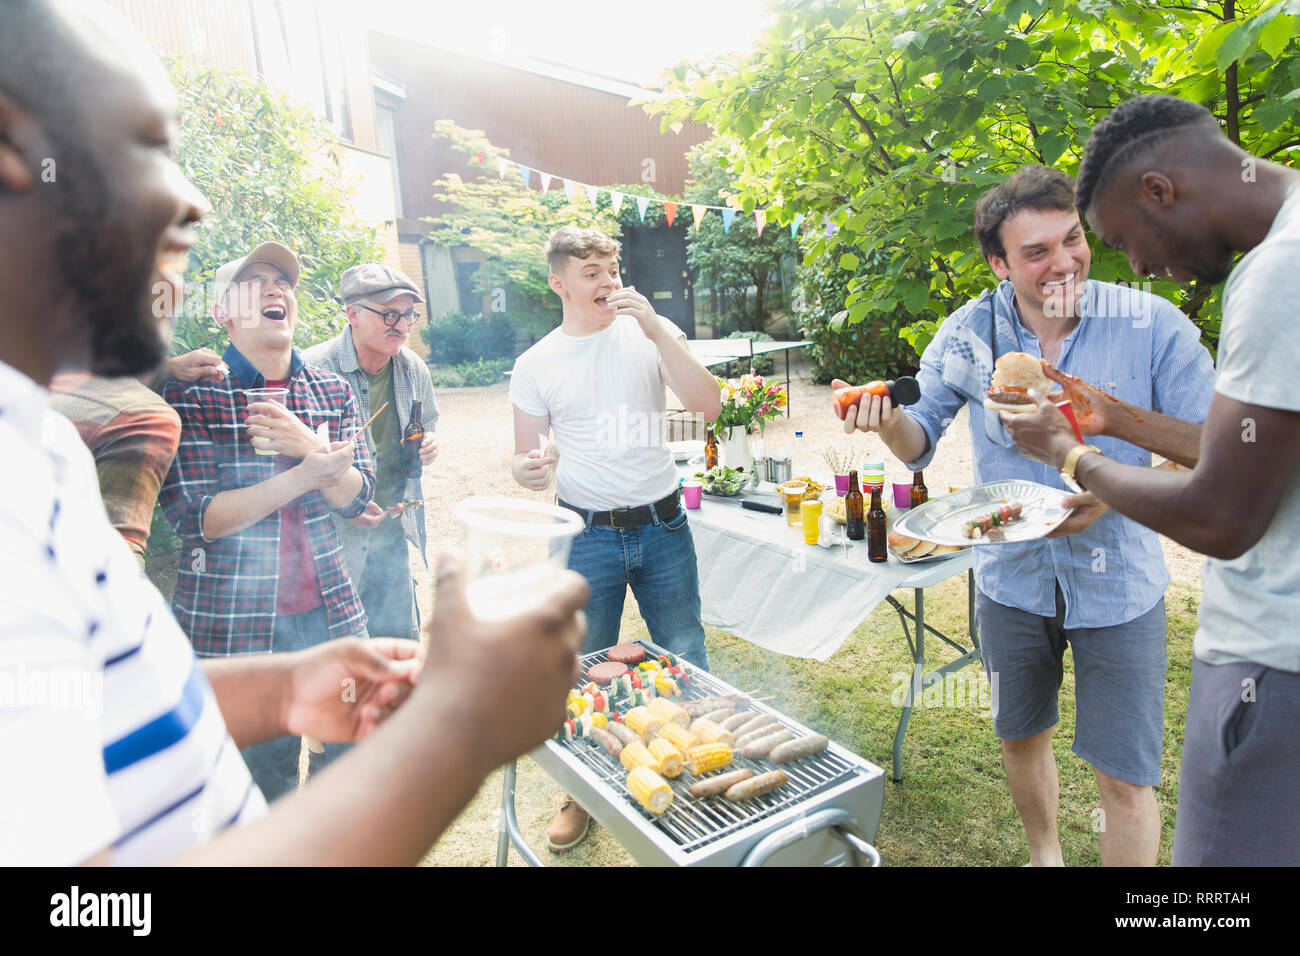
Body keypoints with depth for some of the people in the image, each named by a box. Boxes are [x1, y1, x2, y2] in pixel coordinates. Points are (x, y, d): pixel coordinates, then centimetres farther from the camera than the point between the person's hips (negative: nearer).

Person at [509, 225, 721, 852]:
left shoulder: (651, 333, -1)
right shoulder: (536, 365, 0)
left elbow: (708, 406, -14)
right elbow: (525, 458, 6)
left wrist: (656, 329, -21)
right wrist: (528, 469, -18)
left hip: (662, 525, 1)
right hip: (588, 535, 0)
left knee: (686, 662, 13)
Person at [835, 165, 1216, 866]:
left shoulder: (1153, 325, -14)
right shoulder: (970, 331, -8)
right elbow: (920, 441, -1)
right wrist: (886, 417, -24)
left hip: (1117, 585, -2)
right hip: (1011, 579, 3)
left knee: (1125, 778, 7)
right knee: (1020, 737, 21)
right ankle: (1045, 854, 50)